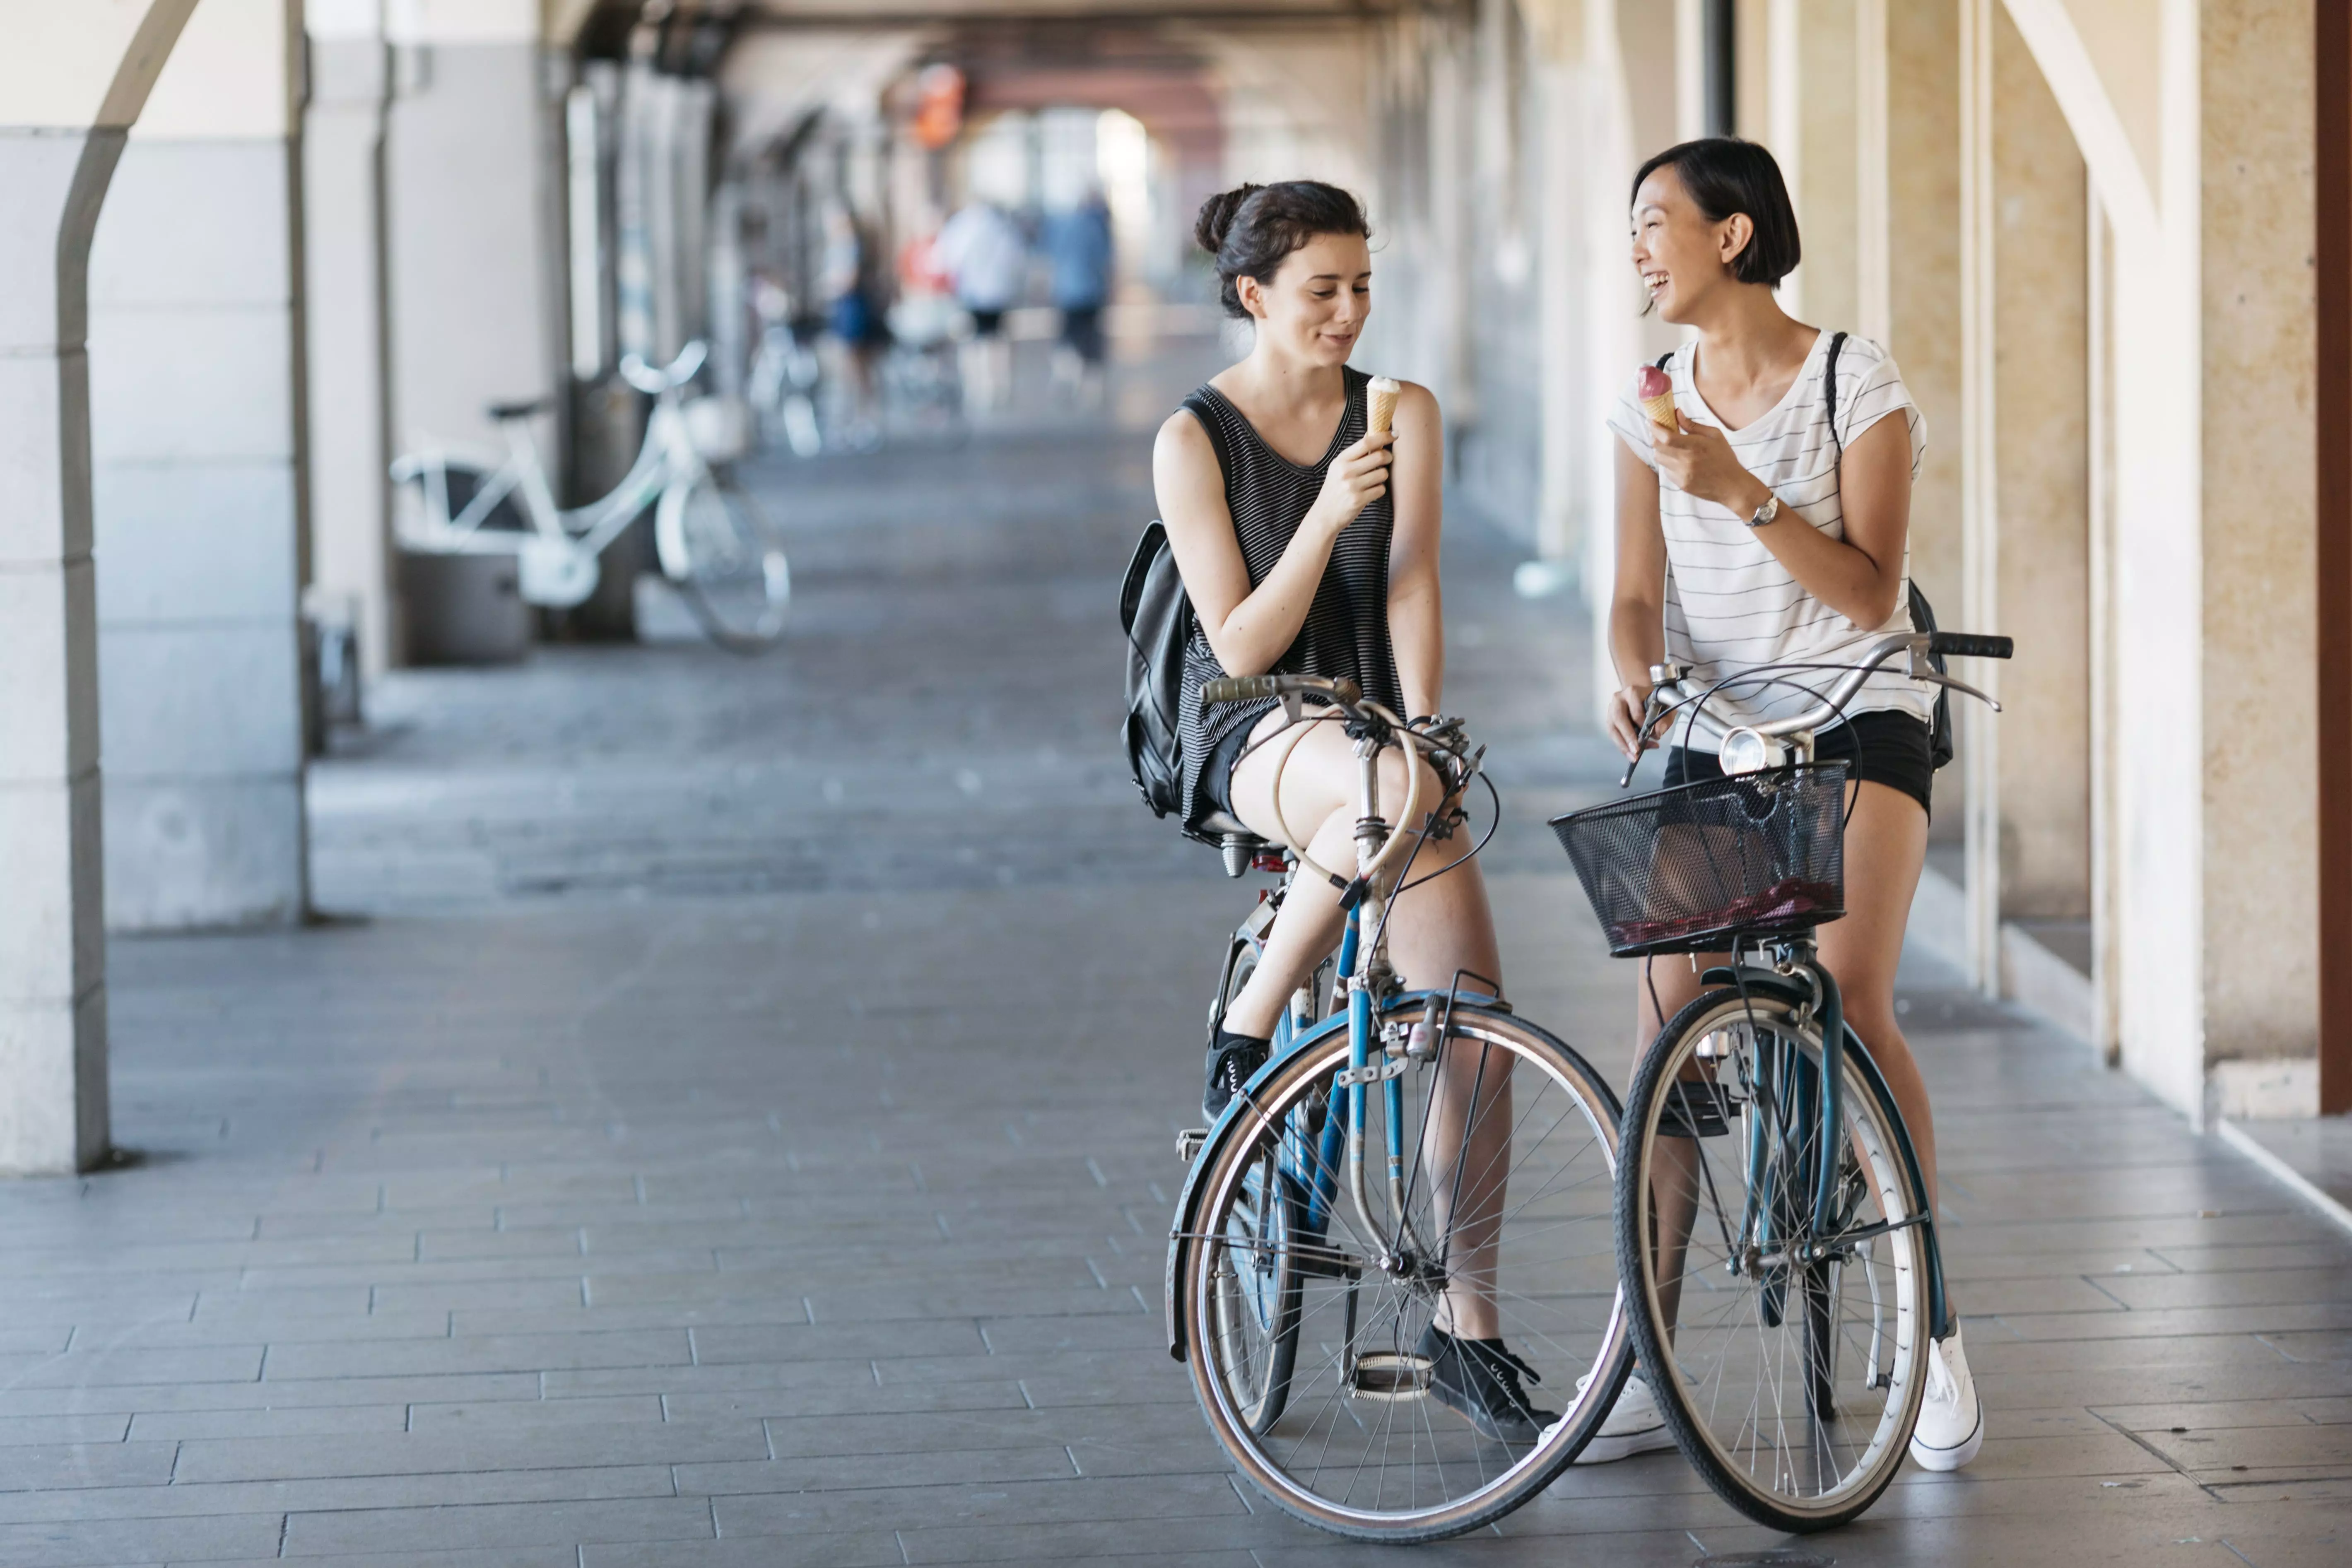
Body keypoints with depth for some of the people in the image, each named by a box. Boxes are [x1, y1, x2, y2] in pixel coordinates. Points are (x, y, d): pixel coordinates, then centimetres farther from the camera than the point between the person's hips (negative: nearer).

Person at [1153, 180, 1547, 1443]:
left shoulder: (1403, 414, 5)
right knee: (1388, 788, -40)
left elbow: (1411, 593, -4)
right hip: (1250, 736, -3)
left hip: (1373, 723, 4)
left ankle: (1465, 1325, -6)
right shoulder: (1195, 440, -5)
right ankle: (1250, 1027, -22)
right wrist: (1326, 515, -22)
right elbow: (1242, 644, -10)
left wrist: (1426, 737, -17)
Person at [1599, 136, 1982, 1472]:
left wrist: (1742, 491, -23)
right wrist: (1635, 673, -16)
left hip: (1858, 721, -4)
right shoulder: (1654, 407, 7)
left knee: (1849, 999, -21)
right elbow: (1639, 593, 6)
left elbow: (1872, 593, -12)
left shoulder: (1858, 385, -7)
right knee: (1669, 1020, -9)